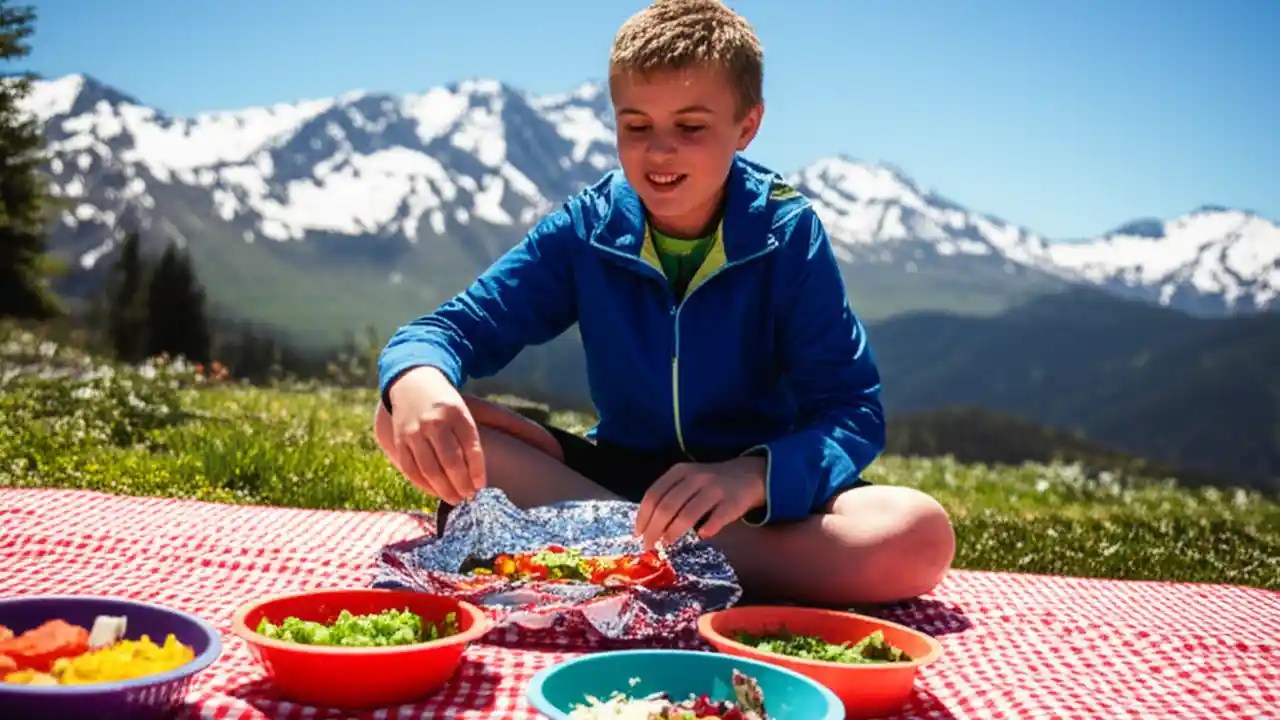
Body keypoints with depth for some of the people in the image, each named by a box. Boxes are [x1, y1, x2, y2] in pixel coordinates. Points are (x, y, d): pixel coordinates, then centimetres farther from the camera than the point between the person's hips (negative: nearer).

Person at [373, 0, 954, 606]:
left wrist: (753, 476, -39)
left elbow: (854, 413, -16)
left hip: (764, 498, -1)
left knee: (921, 536, -32)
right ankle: (671, 552, -26)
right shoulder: (584, 231, -5)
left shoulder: (788, 236, -11)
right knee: (408, 419, -19)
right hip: (619, 473, 2)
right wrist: (418, 380, -36)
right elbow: (451, 327, -10)